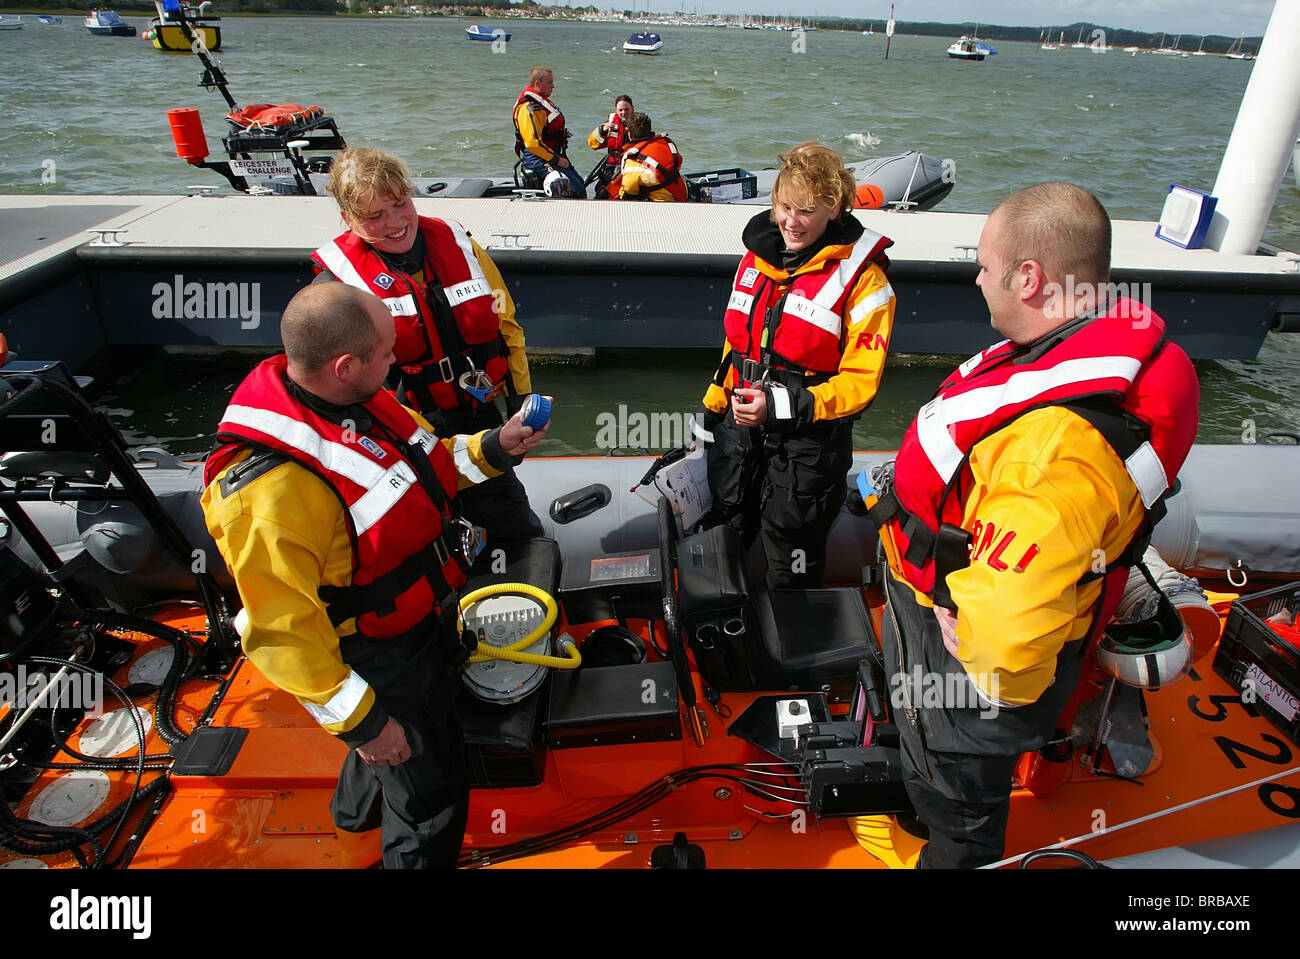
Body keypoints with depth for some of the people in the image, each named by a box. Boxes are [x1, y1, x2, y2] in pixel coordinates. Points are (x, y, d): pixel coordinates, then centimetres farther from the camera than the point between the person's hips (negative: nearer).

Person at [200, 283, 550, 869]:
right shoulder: (267, 491, -36)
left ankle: (358, 809, 66)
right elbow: (285, 633, -29)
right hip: (380, 662, -9)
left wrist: (492, 448, -8)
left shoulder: (364, 399, -9)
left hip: (429, 617, 9)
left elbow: (428, 464, 9)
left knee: (435, 720, 35)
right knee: (427, 797, 11)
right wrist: (360, 721, -21)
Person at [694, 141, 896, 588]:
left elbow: (859, 381, -16)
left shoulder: (861, 277, -13)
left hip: (808, 442, -6)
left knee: (791, 572, 9)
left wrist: (782, 407, -27)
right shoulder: (759, 254, 5)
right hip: (740, 427, 6)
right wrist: (713, 411, 15)